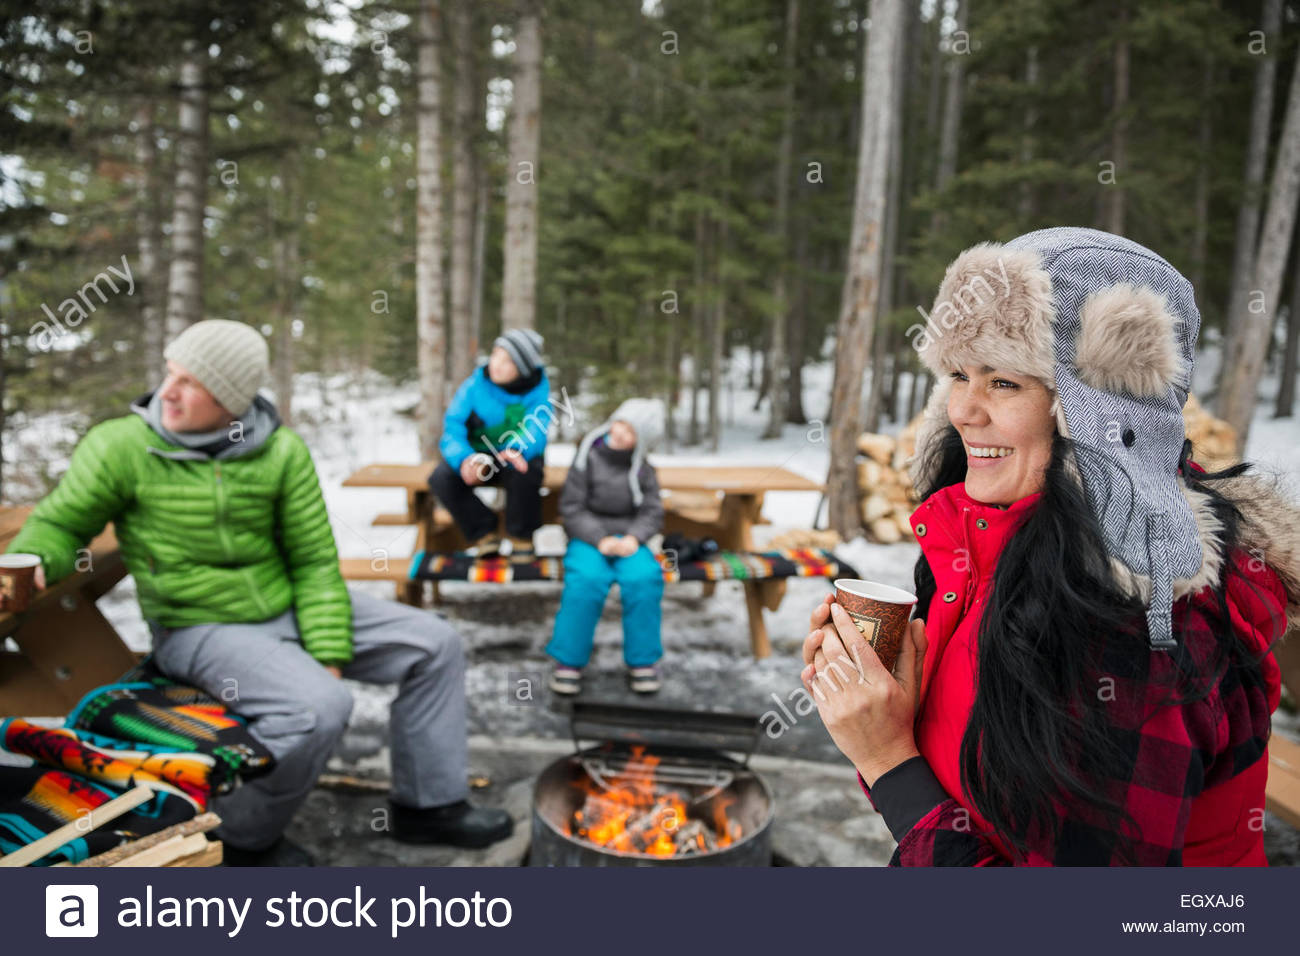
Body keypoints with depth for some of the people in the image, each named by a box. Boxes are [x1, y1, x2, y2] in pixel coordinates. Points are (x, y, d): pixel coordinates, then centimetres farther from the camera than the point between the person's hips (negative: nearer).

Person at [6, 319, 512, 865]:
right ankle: (242, 838, -3)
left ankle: (429, 804, 11)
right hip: (200, 630, -5)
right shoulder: (120, 447, -12)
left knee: (436, 645, -2)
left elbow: (315, 562, -2)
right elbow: (60, 524, 1)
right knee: (318, 709, -32)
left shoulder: (282, 452, -5)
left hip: (288, 610, 5)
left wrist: (329, 655, -8)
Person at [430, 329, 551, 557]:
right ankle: (484, 535, -8)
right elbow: (453, 429, -17)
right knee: (441, 477, -25)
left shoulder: (538, 388, -10)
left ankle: (521, 539, -13)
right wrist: (464, 459, -39)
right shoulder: (476, 384, -10)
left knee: (523, 470, -36)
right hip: (478, 455, 2)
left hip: (518, 457, -1)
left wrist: (517, 451, -50)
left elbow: (537, 428, -26)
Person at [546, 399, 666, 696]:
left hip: (628, 539, 2)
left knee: (644, 577, -30)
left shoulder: (643, 470, 8)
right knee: (587, 578, -33)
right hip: (588, 538, -2)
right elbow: (571, 507, -2)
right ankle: (569, 659, -17)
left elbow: (652, 512, 5)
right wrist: (599, 540, -16)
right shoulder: (588, 457, 1)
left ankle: (642, 660, -13)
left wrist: (634, 538, -17)